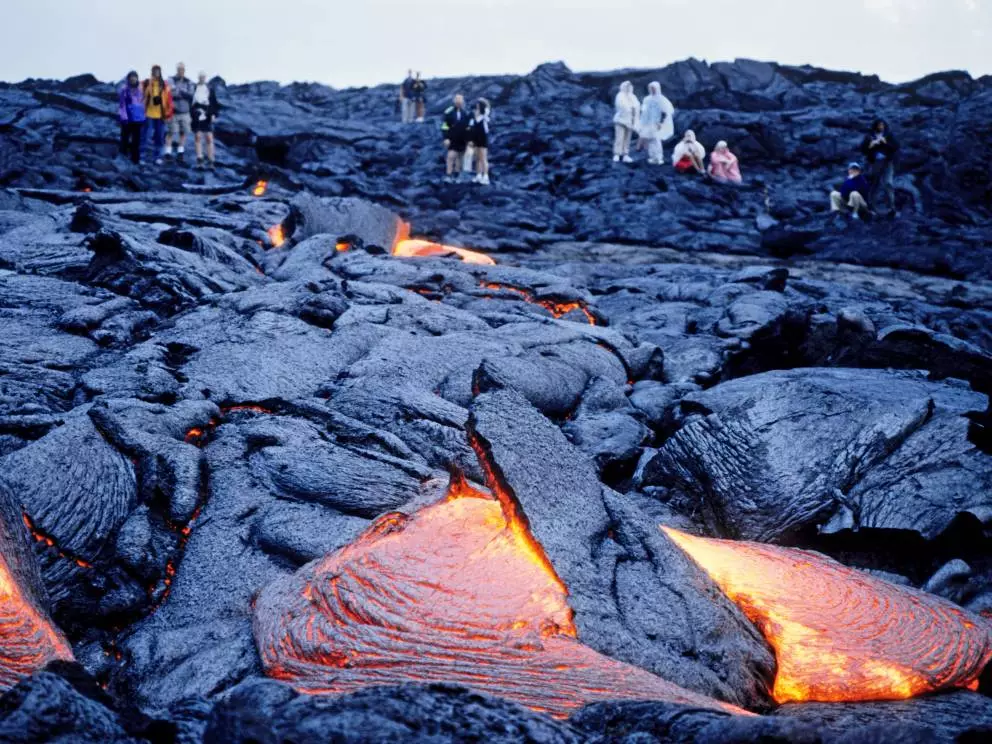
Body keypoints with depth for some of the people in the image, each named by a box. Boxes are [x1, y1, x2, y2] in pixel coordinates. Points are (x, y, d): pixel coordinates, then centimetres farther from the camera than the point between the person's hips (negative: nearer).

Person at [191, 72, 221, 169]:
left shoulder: (209, 89, 8)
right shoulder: (193, 88, 5)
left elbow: (214, 103, 8)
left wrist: (214, 114, -2)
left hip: (207, 117, 0)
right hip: (196, 117, 0)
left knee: (209, 139, -3)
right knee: (198, 137, -1)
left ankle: (211, 162, -2)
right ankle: (199, 161, 0)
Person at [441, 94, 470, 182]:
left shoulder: (465, 113, 6)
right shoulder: (449, 112, -4)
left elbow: (468, 127, 13)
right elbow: (445, 126, -5)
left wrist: (468, 139, 10)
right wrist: (446, 138, -12)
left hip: (462, 140, 4)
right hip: (452, 139, -4)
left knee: (459, 157, 8)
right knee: (451, 156, -13)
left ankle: (456, 176, 15)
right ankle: (448, 175, -11)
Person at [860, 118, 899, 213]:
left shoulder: (890, 135, 5)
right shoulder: (869, 136, 7)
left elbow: (896, 146, -3)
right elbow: (863, 149, 3)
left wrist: (886, 142, -15)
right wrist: (871, 144, -14)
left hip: (887, 162, -1)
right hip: (874, 163, 1)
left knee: (888, 183, -13)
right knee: (873, 184, 3)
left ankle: (891, 206, -16)